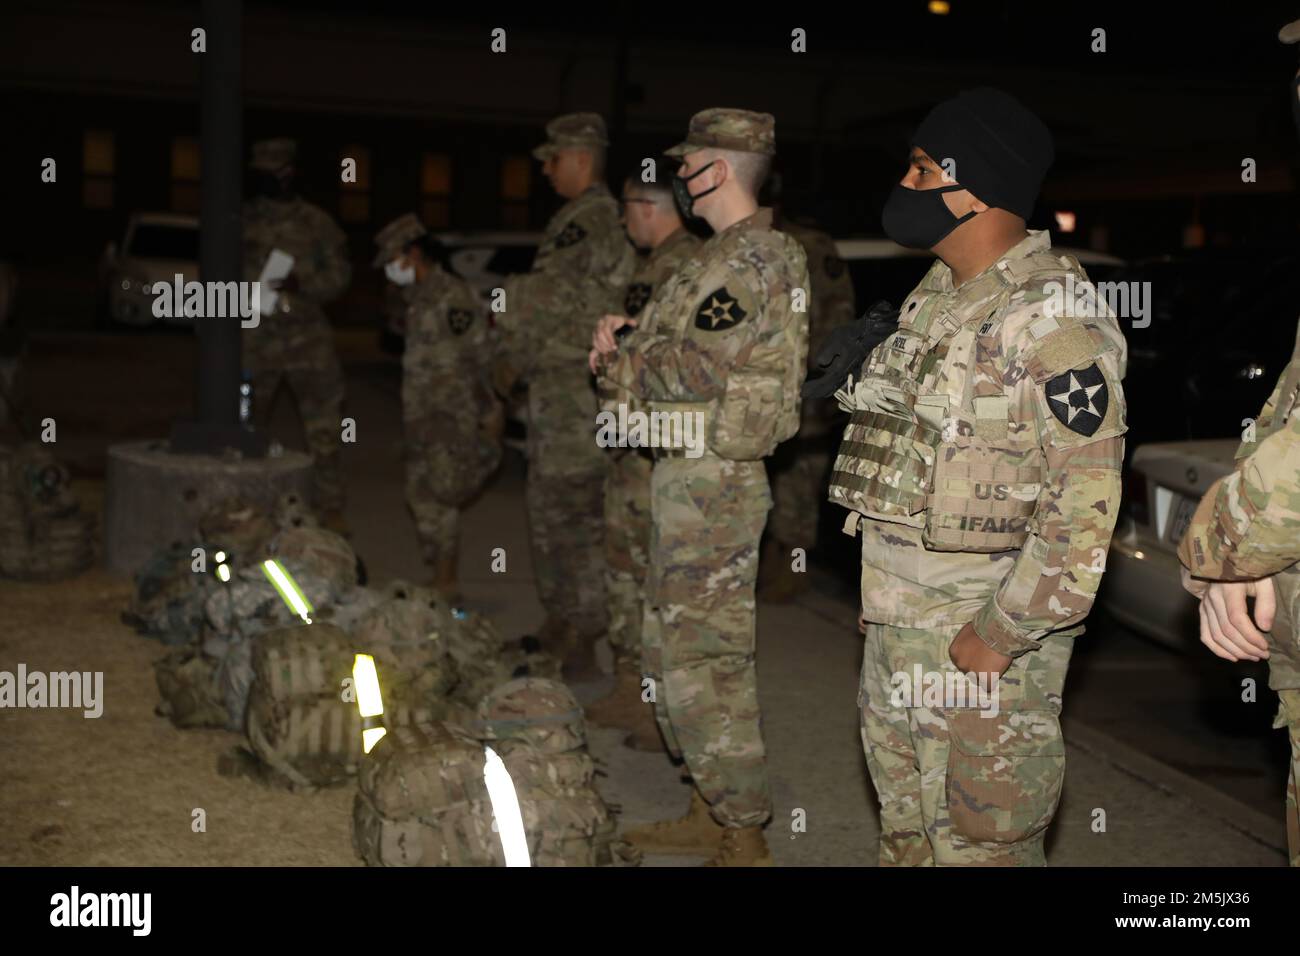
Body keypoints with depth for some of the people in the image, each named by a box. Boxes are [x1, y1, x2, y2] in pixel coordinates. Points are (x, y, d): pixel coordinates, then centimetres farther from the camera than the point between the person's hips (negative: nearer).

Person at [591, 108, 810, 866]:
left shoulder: (752, 258, -16)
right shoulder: (733, 255, 16)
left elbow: (695, 370, -22)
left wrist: (618, 358, -6)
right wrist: (631, 343, 4)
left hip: (708, 483, -11)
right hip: (694, 476, 11)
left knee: (705, 660, -6)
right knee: (677, 648, 17)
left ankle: (746, 839, 4)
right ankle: (710, 814, 29)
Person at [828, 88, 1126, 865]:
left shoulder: (1053, 315, -17)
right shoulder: (933, 297, 12)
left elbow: (1087, 502, -22)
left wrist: (1001, 633, -21)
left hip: (985, 638, -9)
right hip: (897, 625, 9)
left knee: (979, 843, 3)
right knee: (905, 833, 20)